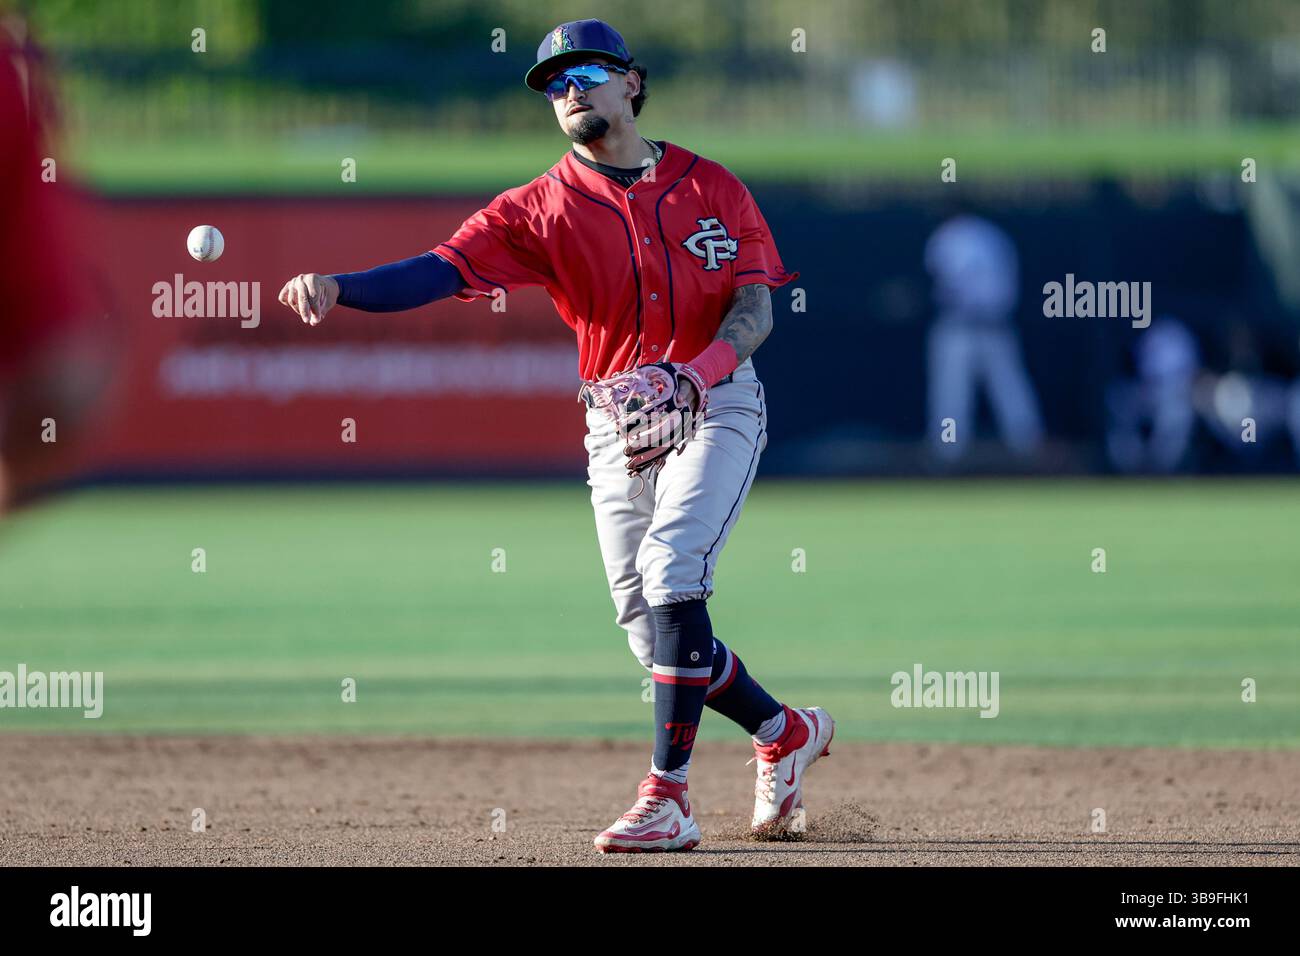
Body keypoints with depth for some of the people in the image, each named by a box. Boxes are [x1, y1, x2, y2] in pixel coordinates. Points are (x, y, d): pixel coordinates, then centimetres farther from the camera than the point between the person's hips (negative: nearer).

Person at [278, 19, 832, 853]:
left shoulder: (710, 187, 1)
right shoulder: (543, 209, 0)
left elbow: (756, 306, -4)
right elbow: (443, 268, -14)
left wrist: (698, 370, -25)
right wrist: (338, 288, -32)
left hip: (717, 406, -3)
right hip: (615, 428, 3)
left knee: (671, 571, -22)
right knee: (652, 628, 3)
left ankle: (668, 799, -23)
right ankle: (785, 731, 30)